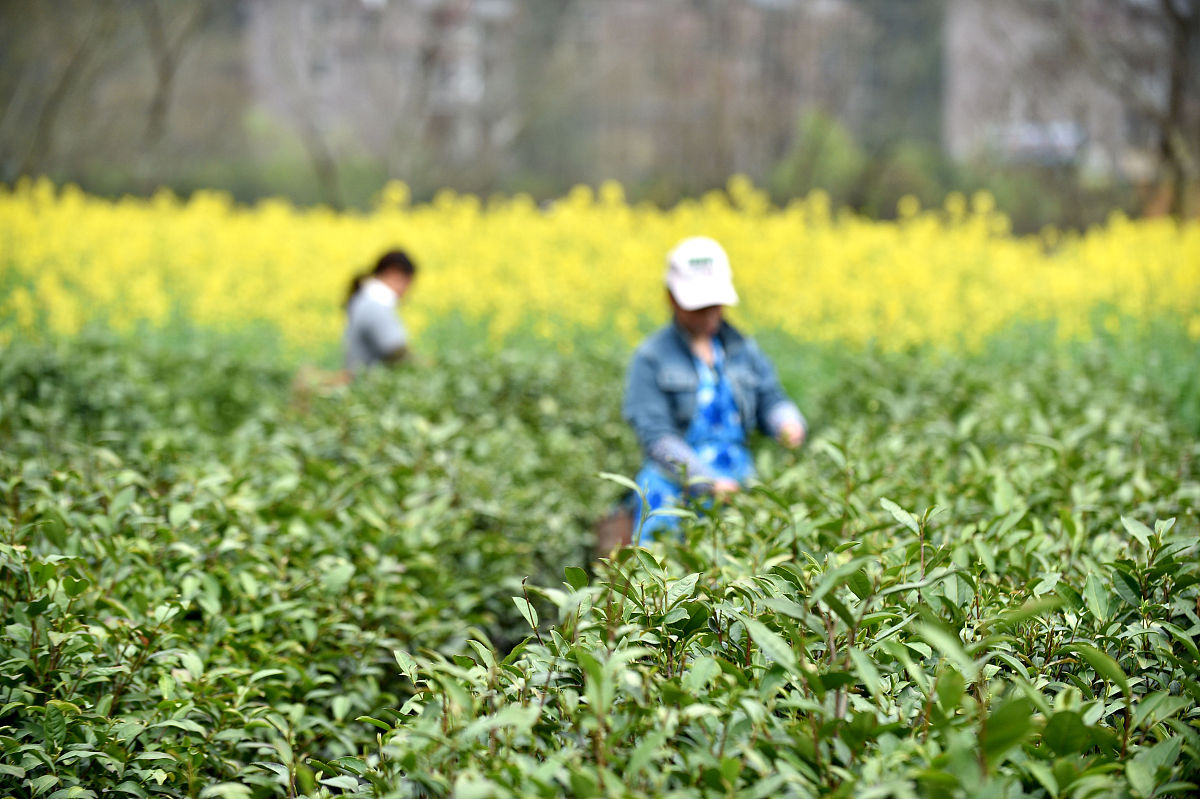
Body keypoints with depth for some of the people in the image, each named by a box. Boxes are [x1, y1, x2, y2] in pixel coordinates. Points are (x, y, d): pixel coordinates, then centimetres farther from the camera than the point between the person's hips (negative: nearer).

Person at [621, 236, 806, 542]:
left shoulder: (745, 350, 13)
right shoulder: (651, 358, -3)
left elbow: (770, 400, 9)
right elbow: (657, 436, -10)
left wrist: (789, 423, -17)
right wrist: (707, 482, -23)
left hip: (737, 490, 4)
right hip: (675, 490, -4)